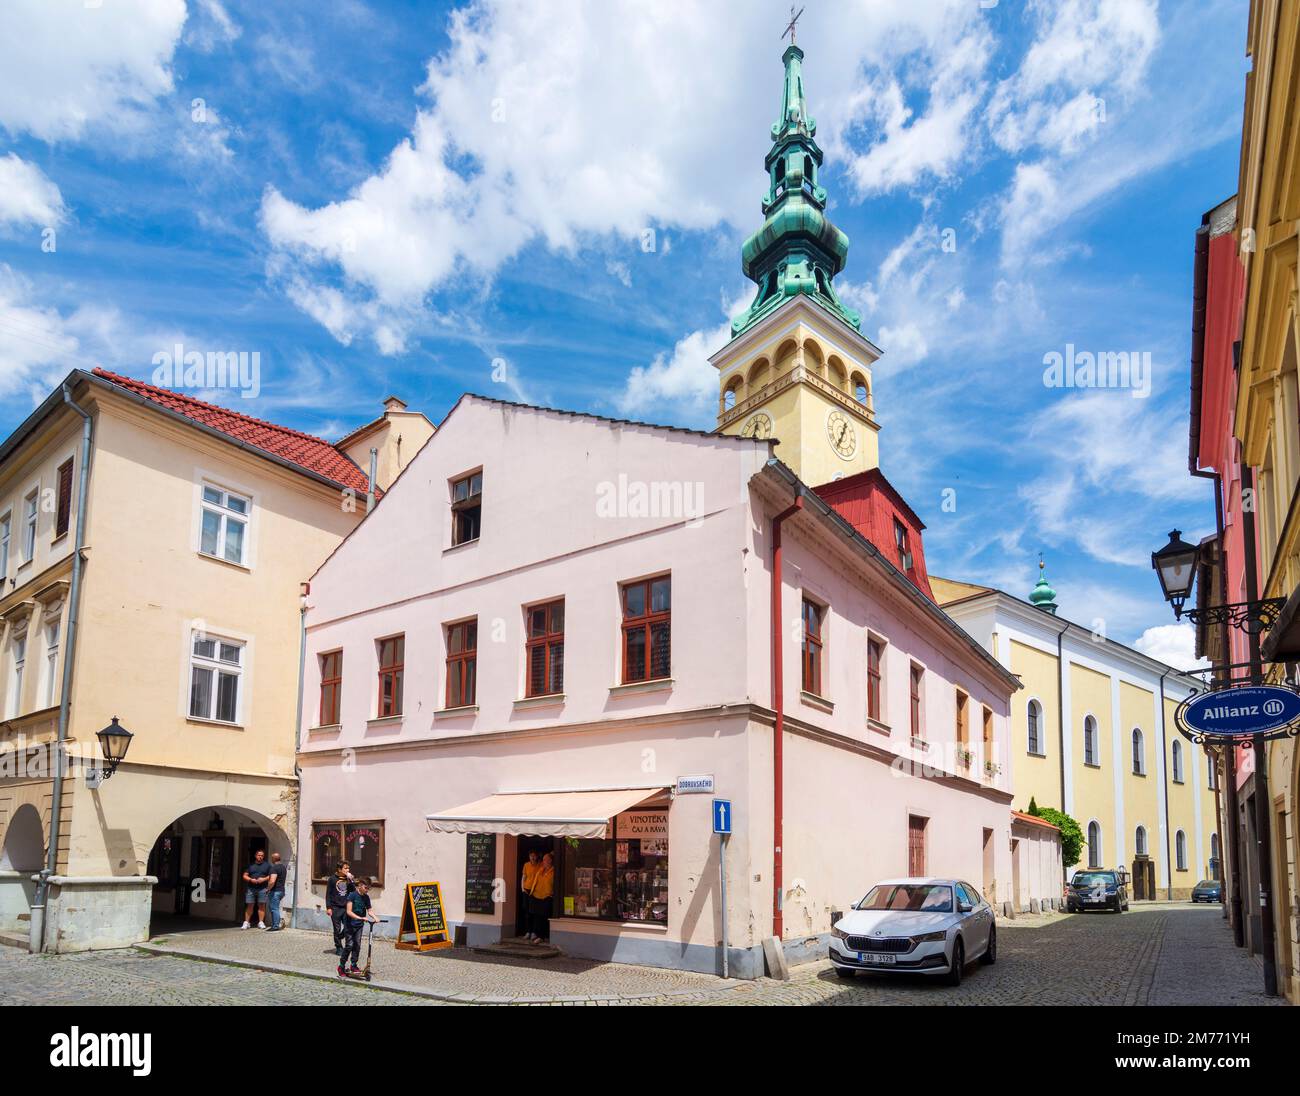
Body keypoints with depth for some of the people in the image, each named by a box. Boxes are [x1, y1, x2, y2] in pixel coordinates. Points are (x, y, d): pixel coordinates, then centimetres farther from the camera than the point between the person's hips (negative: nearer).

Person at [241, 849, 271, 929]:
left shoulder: (267, 865, 10)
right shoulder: (250, 865, 13)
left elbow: (271, 876, 9)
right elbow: (245, 876, 10)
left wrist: (264, 879, -10)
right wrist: (251, 880, -8)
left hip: (262, 888, -1)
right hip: (251, 888, 1)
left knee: (262, 905, -2)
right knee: (249, 905, -1)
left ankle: (261, 922, 3)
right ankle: (246, 922, 5)